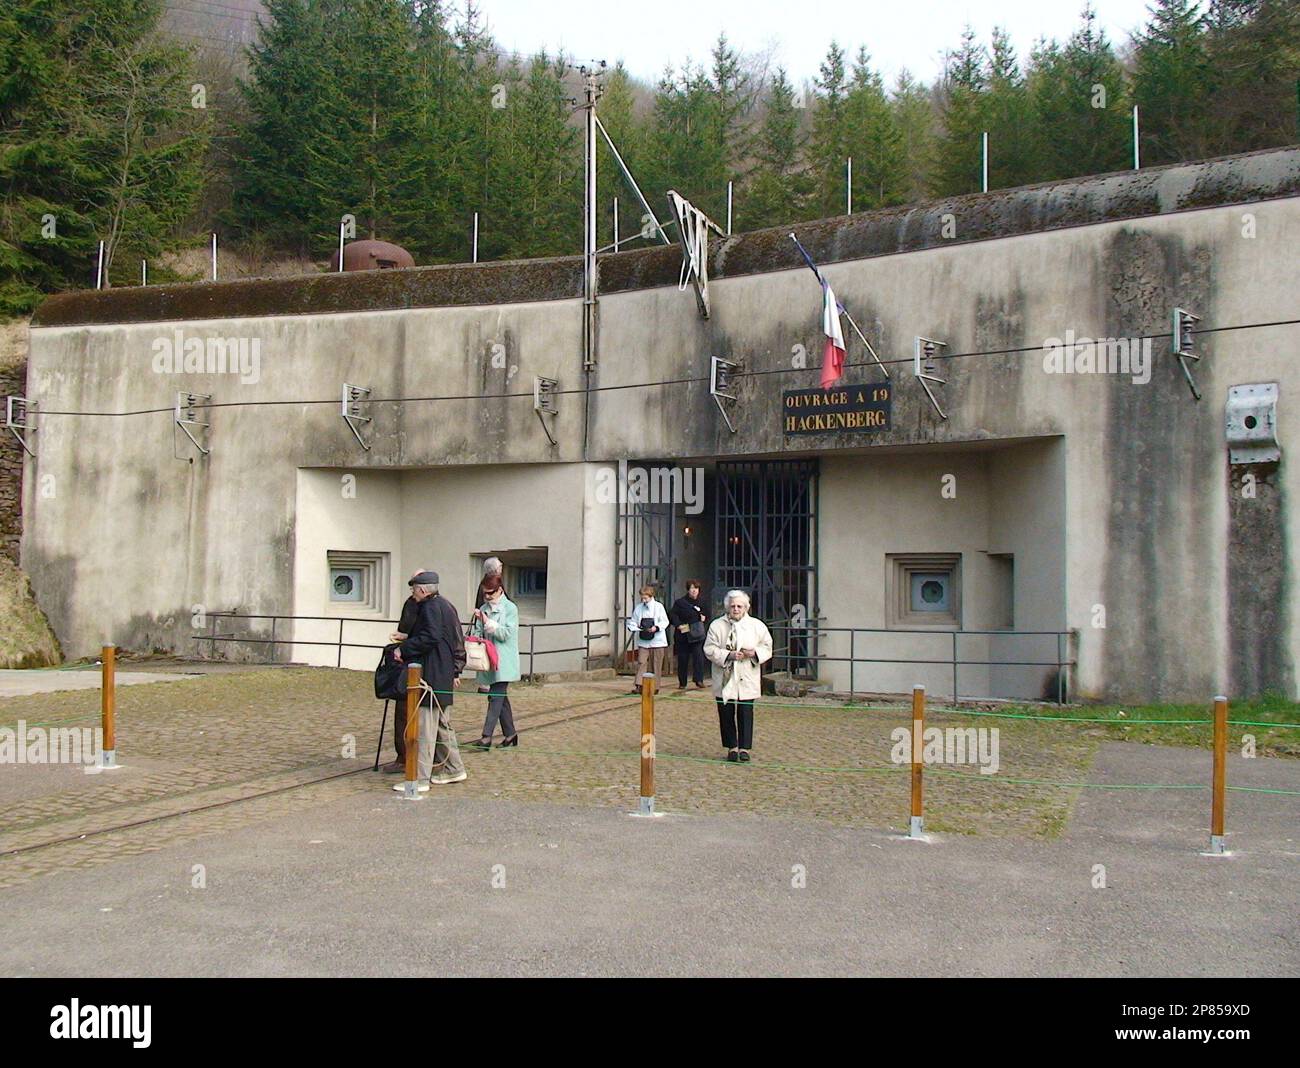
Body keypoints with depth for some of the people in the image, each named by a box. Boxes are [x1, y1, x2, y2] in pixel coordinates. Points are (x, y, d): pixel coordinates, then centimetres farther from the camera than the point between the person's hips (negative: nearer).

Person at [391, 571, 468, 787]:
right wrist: (456, 670, 21)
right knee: (443, 724, 18)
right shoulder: (447, 605, 18)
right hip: (445, 676, 10)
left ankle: (420, 777, -7)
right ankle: (453, 769, 25)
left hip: (430, 676, -10)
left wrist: (404, 650, -18)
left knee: (425, 725, -8)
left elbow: (431, 637, -25)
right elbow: (458, 641, 20)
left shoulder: (431, 607, -12)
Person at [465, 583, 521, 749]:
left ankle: (487, 737, -15)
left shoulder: (510, 608, -6)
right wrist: (475, 637, -9)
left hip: (503, 662, -6)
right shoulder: (484, 608, 11)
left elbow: (506, 633, -14)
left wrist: (488, 622, -21)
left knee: (496, 696, -11)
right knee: (500, 696, 13)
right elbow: (478, 632, 13)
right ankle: (510, 732, 24)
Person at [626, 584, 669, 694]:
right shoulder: (638, 608, 7)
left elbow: (665, 621, -3)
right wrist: (634, 627, -10)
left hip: (657, 641, -2)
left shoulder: (658, 607, -2)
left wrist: (656, 627, -19)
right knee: (641, 662, -7)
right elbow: (632, 622, 12)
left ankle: (655, 687, 11)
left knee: (656, 664, 3)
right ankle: (639, 686, -10)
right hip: (643, 641, 2)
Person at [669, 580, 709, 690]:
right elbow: (672, 615, -7)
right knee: (682, 659, 4)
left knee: (699, 656, -13)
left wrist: (704, 618, 2)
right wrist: (678, 625, -19)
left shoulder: (701, 603, 11)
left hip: (698, 636, 2)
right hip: (683, 635, -2)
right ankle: (682, 682, 14)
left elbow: (707, 616, 24)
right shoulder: (680, 602, 0)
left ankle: (699, 680, -13)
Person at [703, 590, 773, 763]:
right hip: (725, 678, 0)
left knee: (746, 713, -2)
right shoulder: (717, 625, 2)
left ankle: (745, 747, 7)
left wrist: (754, 653, -10)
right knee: (726, 713, 4)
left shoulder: (757, 625, 6)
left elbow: (767, 647, 10)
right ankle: (732, 747, 16)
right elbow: (709, 649, -2)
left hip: (747, 679, 0)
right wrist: (728, 655, -16)